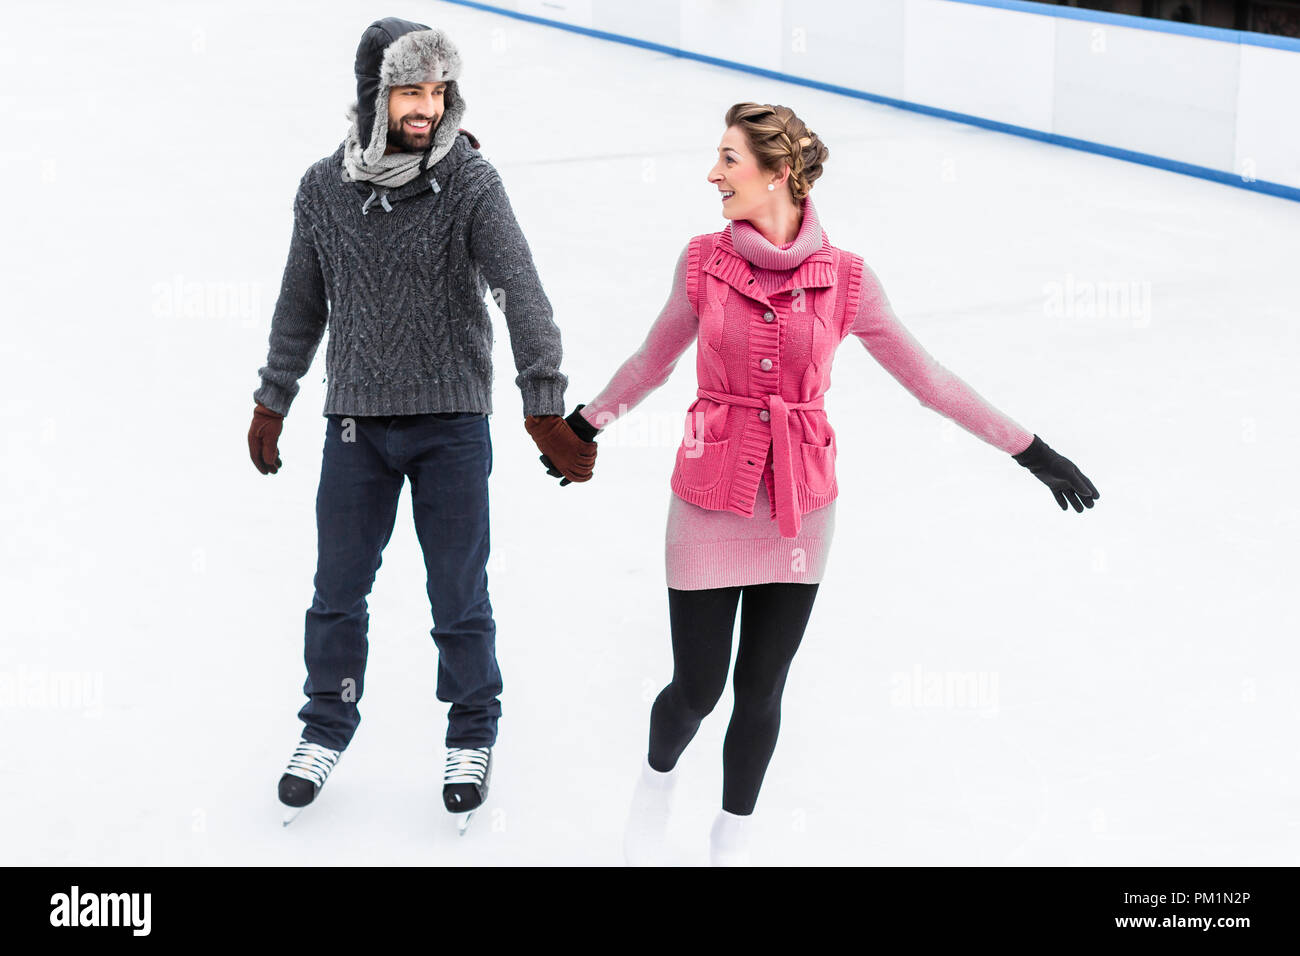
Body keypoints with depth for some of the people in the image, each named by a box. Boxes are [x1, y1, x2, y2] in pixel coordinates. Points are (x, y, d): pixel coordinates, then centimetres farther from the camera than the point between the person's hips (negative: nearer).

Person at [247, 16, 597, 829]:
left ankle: (473, 737, 29)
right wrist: (273, 402, 17)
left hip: (452, 425, -2)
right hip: (356, 425, 2)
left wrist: (545, 407, -28)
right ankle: (327, 731, 32)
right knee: (338, 593, 11)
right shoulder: (324, 188, -1)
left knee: (459, 596, 8)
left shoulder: (472, 183, -11)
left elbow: (521, 293, -20)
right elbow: (302, 304, 11)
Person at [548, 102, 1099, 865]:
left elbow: (928, 378, -2)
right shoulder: (704, 261, -6)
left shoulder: (843, 278, -9)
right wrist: (588, 424, 22)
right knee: (697, 689, 5)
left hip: (800, 508, 0)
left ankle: (732, 842, 33)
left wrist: (1031, 450, -1)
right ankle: (656, 785, 40)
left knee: (761, 691, 9)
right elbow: (652, 362, 10)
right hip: (711, 500, 0)